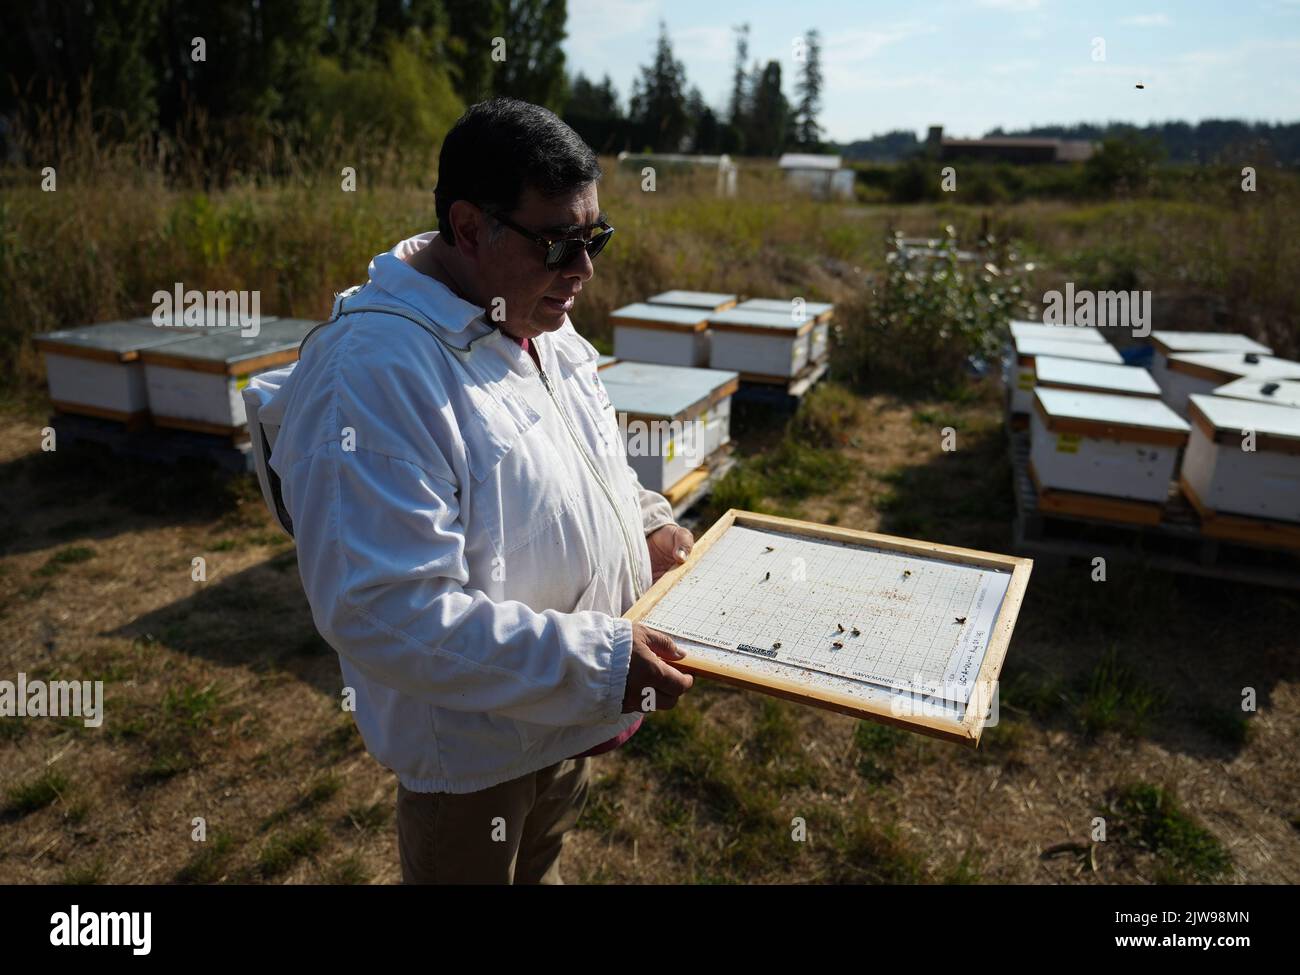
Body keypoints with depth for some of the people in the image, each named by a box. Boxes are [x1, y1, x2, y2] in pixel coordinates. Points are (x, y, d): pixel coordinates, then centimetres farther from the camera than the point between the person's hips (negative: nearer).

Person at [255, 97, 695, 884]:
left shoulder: (539, 320, -2)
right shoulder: (376, 374, -31)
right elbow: (388, 615, -34)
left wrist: (648, 524, -1)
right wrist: (599, 659, -33)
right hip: (476, 747, -7)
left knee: (543, 863, 32)